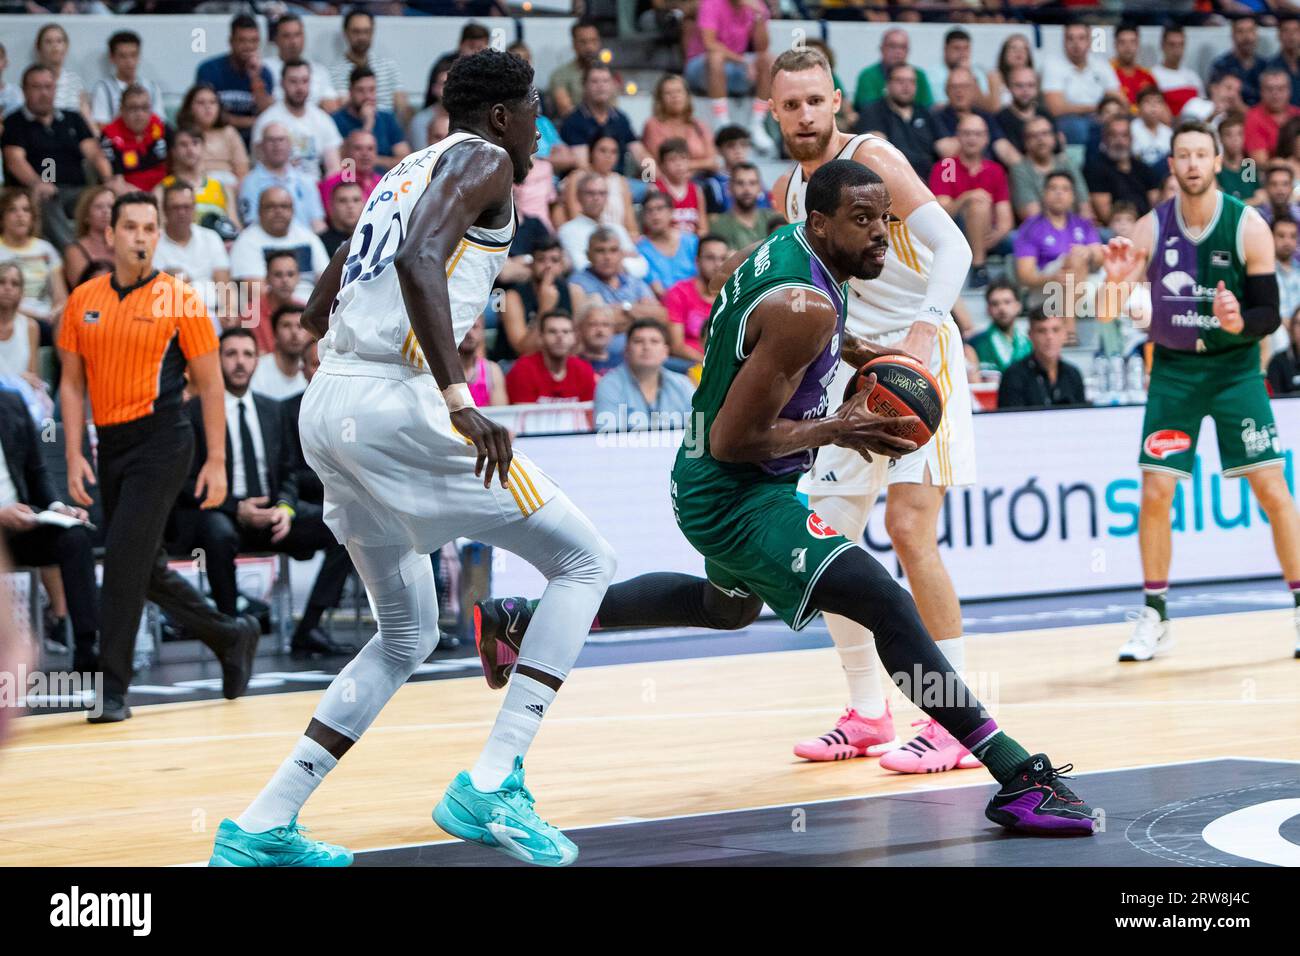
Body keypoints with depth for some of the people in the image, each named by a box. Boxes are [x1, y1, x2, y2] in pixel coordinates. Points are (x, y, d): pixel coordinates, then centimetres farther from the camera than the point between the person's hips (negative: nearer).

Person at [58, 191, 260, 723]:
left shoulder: (180, 300, -3)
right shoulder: (83, 301, 8)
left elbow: (210, 385, -1)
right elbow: (72, 382, 11)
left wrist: (216, 461, -6)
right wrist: (74, 456, 2)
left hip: (160, 440, -5)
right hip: (110, 443, 5)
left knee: (125, 557, -14)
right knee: (146, 570, 11)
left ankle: (112, 689, -9)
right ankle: (232, 636, 31)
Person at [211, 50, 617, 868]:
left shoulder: (409, 171, 25)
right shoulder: (483, 160, 0)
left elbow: (318, 312, 29)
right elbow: (418, 261, -21)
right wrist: (460, 402, -27)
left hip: (328, 405, 9)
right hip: (395, 405, -9)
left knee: (408, 636, 20)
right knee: (585, 562, 2)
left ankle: (263, 827, 13)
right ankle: (491, 787, -8)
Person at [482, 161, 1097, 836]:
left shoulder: (786, 246, 0)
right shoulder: (807, 308, -28)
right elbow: (733, 440, -27)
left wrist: (849, 351, 9)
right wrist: (836, 431, -18)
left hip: (710, 487, 11)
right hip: (737, 496, -11)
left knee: (728, 607, 38)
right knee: (887, 605, -24)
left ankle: (519, 622, 46)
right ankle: (1019, 777, -31)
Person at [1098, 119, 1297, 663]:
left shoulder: (1248, 227, -11)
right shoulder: (1151, 229, -8)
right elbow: (1108, 314, -10)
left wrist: (1240, 321, -31)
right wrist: (1115, 279, -31)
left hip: (1234, 367, -1)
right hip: (1173, 369, 1)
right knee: (1155, 491, -6)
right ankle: (1154, 618, 7)